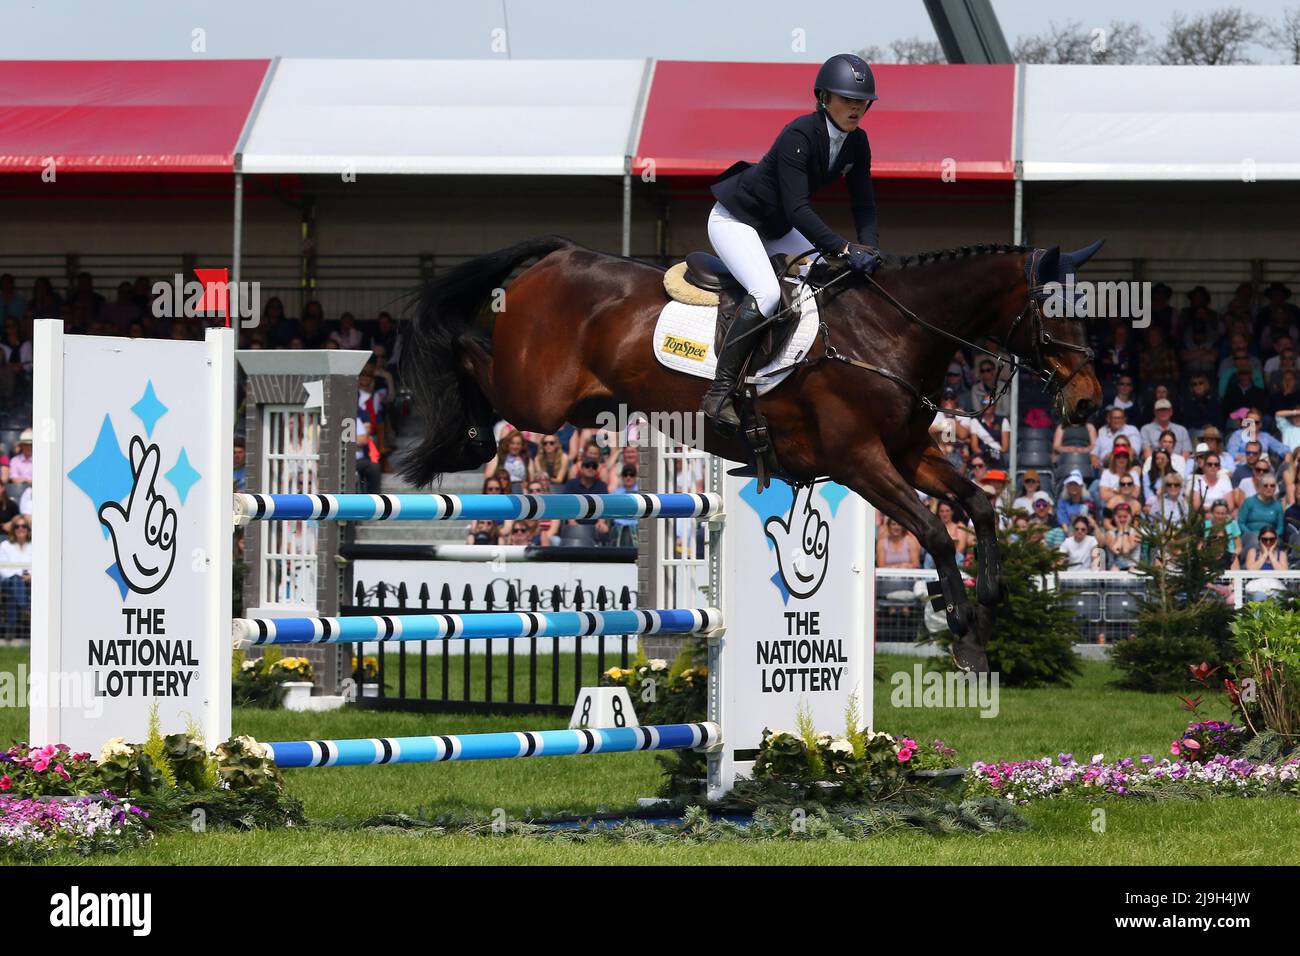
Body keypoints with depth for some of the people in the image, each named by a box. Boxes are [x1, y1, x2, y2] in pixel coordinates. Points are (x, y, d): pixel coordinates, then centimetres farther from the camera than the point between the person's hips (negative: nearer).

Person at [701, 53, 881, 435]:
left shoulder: (857, 143, -5)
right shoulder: (800, 135, -30)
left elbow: (863, 203, -2)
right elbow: (797, 209, -35)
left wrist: (869, 248, -20)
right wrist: (844, 249, -42)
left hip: (776, 229, 9)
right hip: (735, 220, -9)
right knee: (766, 292, -29)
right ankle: (719, 393, -29)